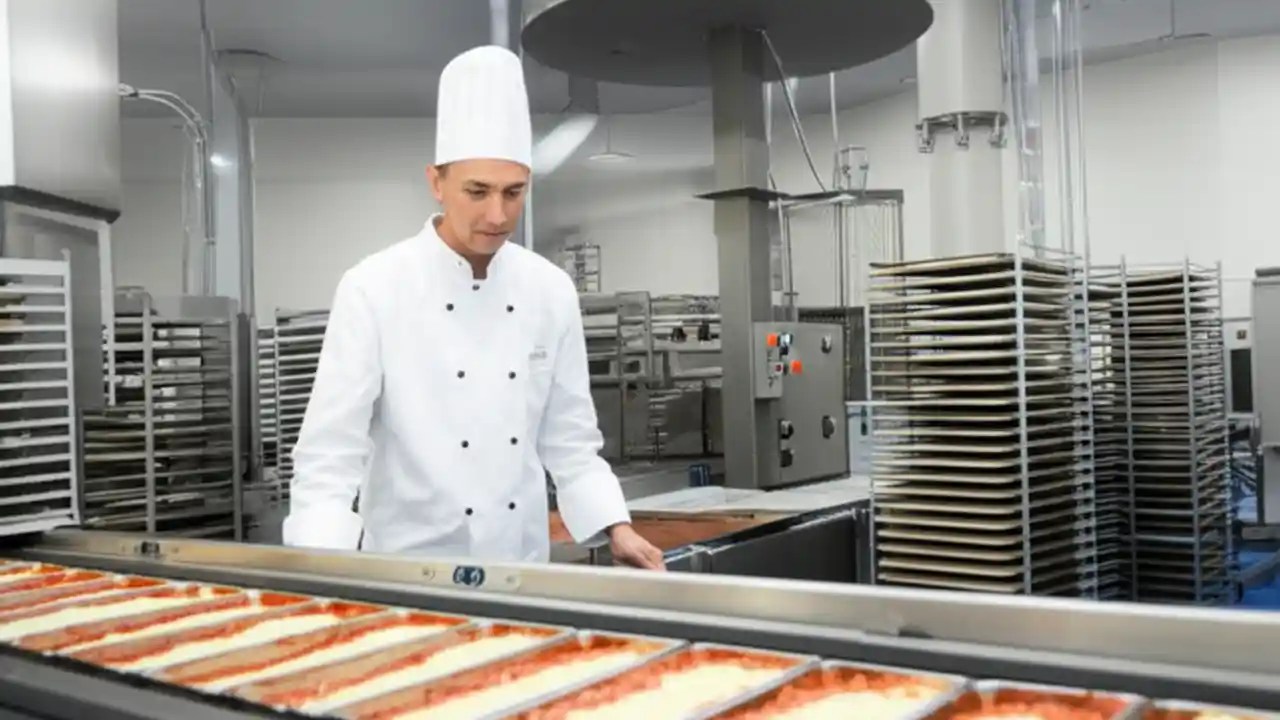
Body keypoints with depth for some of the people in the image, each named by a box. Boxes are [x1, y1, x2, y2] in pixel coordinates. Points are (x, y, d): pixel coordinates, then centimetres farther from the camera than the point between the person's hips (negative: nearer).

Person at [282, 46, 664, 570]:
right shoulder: (374, 288, -14)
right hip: (410, 569, -4)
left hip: (524, 568, 4)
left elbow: (570, 439, 5)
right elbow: (330, 455, -15)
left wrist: (617, 529, -7)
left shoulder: (552, 291, -1)